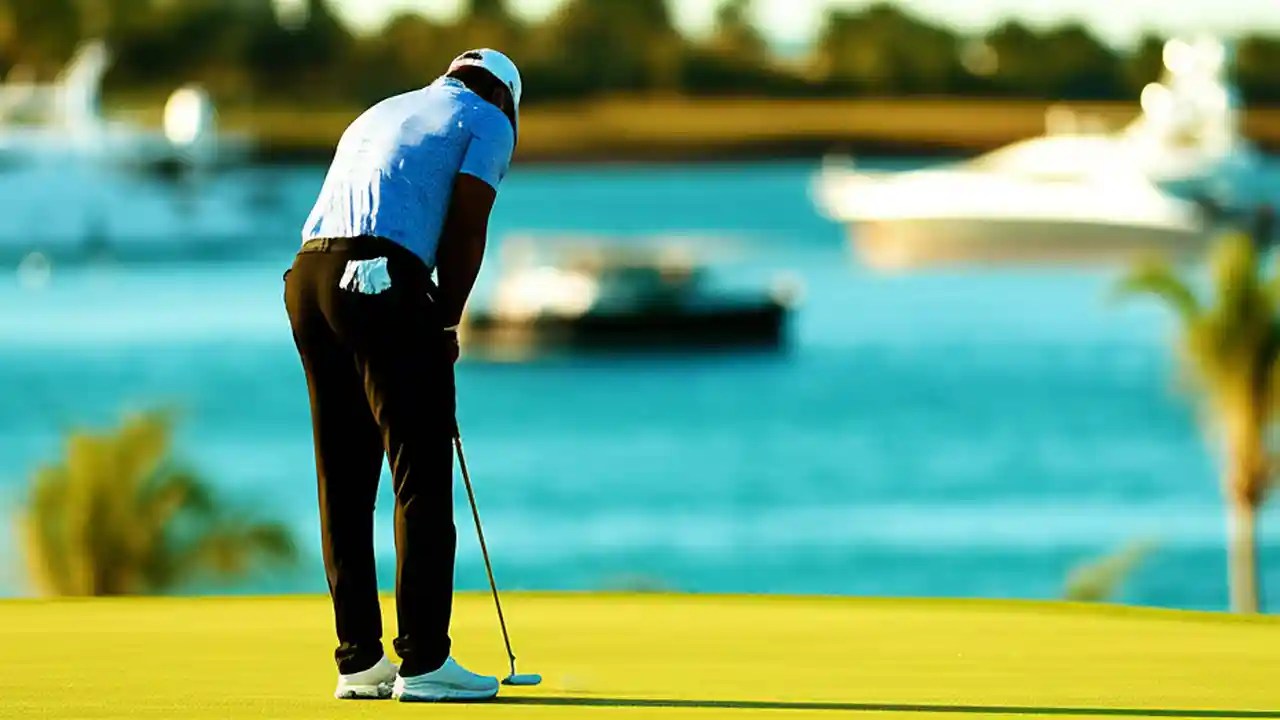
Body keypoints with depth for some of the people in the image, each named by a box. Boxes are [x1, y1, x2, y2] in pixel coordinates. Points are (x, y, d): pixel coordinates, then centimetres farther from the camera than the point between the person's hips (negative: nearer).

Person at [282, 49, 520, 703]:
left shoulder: (380, 114, 32)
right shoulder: (489, 121, 11)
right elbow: (465, 231, -1)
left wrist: (430, 319, 21)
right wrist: (447, 324, 10)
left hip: (307, 278, 7)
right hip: (384, 280, -7)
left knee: (343, 484, 10)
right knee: (423, 478, -3)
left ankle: (359, 660, 11)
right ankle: (424, 661, -6)